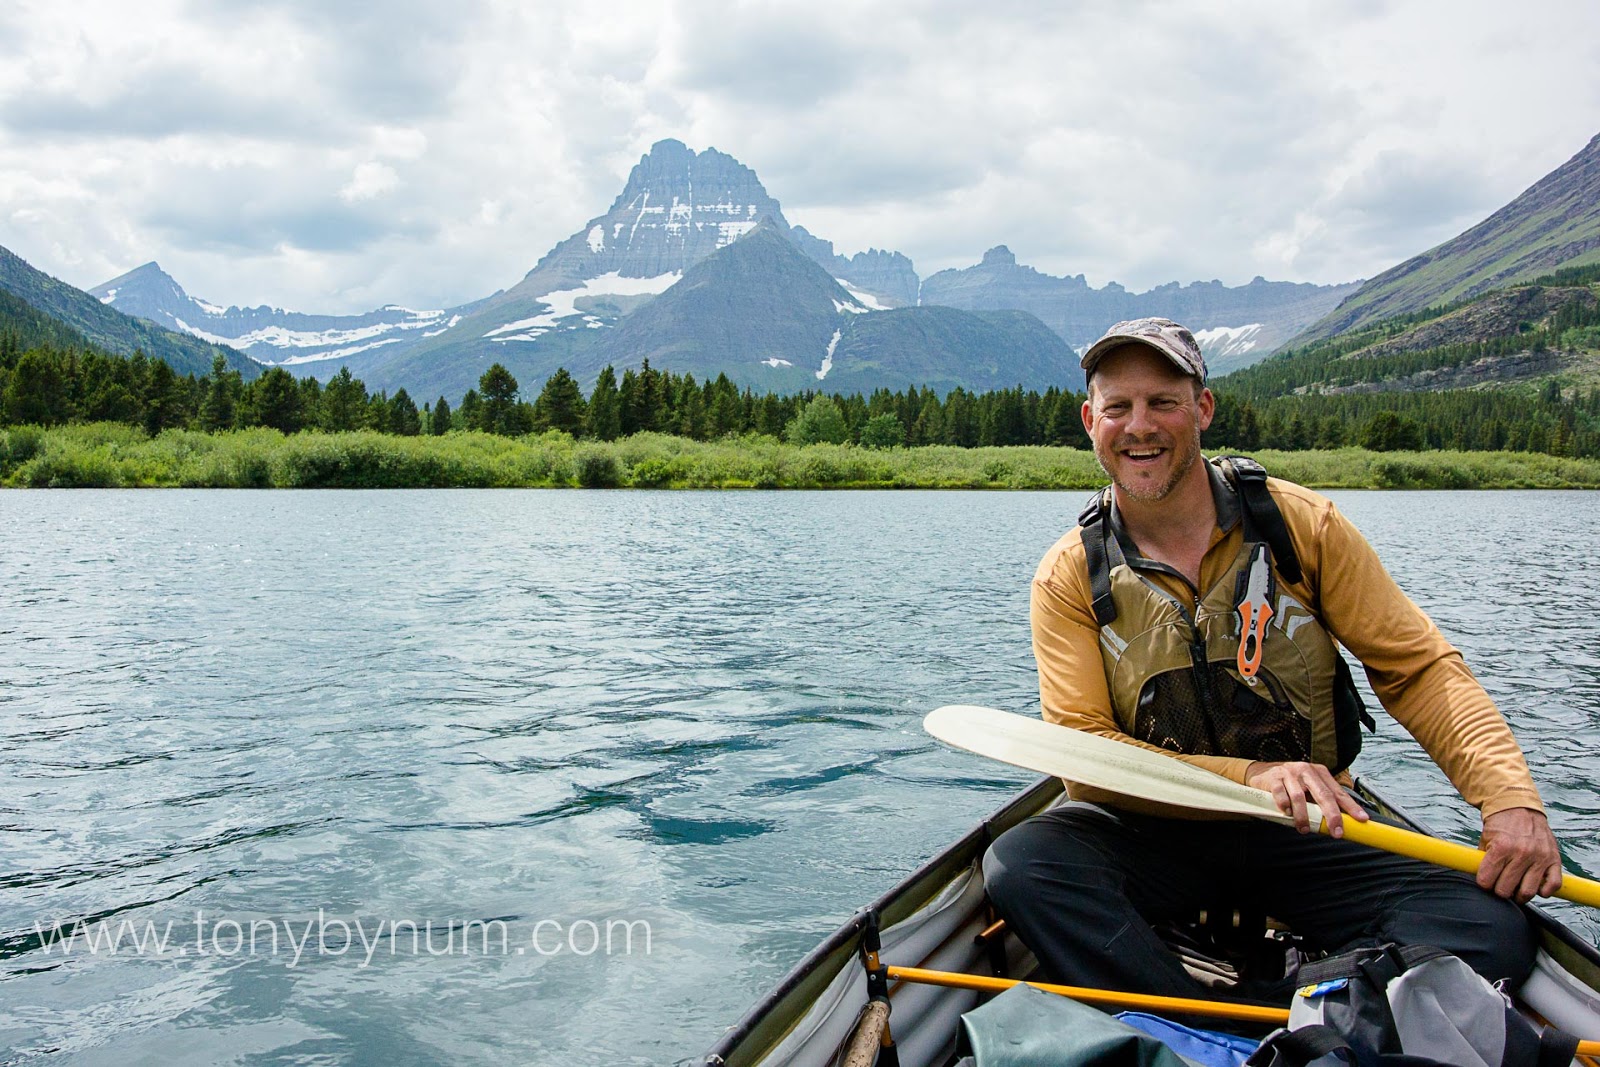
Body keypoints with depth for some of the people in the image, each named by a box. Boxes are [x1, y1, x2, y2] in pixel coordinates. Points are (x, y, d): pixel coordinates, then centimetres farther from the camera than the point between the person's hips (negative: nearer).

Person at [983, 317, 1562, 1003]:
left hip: (1310, 836, 1)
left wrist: (1511, 796, -17)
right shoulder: (1069, 579, -5)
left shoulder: (1302, 524, -2)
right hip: (1150, 834, -1)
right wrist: (1249, 777, -27)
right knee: (1018, 865, -31)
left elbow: (1417, 667, 0)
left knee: (1492, 930, -24)